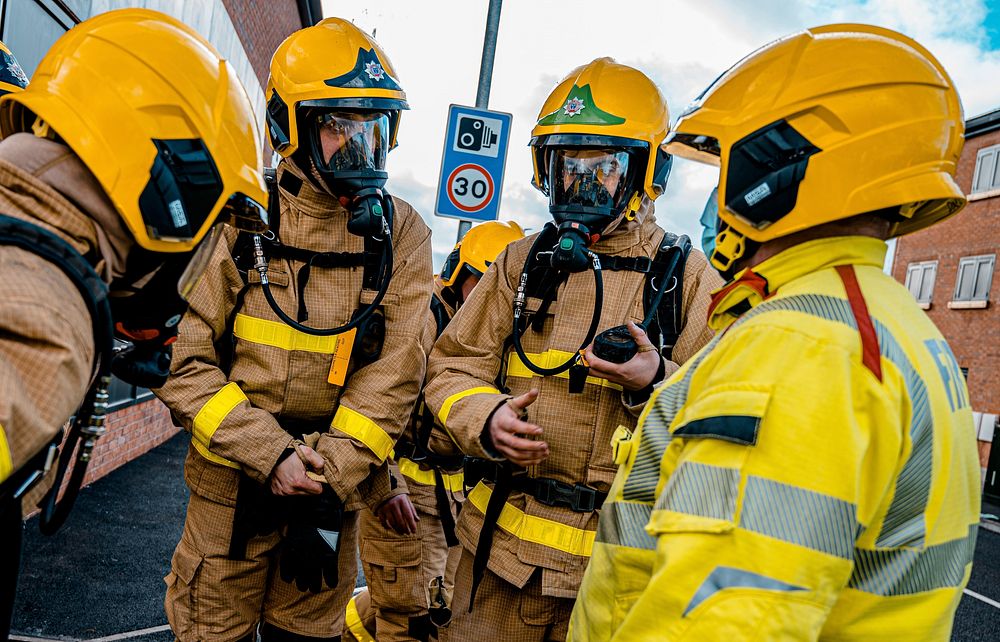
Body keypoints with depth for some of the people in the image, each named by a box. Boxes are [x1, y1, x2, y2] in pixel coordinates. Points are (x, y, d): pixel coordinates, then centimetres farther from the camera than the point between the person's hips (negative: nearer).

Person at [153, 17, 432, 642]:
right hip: (232, 485, -1)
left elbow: (394, 373, -10)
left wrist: (330, 483, -16)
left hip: (335, 492, 1)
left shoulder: (401, 233, -4)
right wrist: (270, 453, -18)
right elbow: (187, 363, -8)